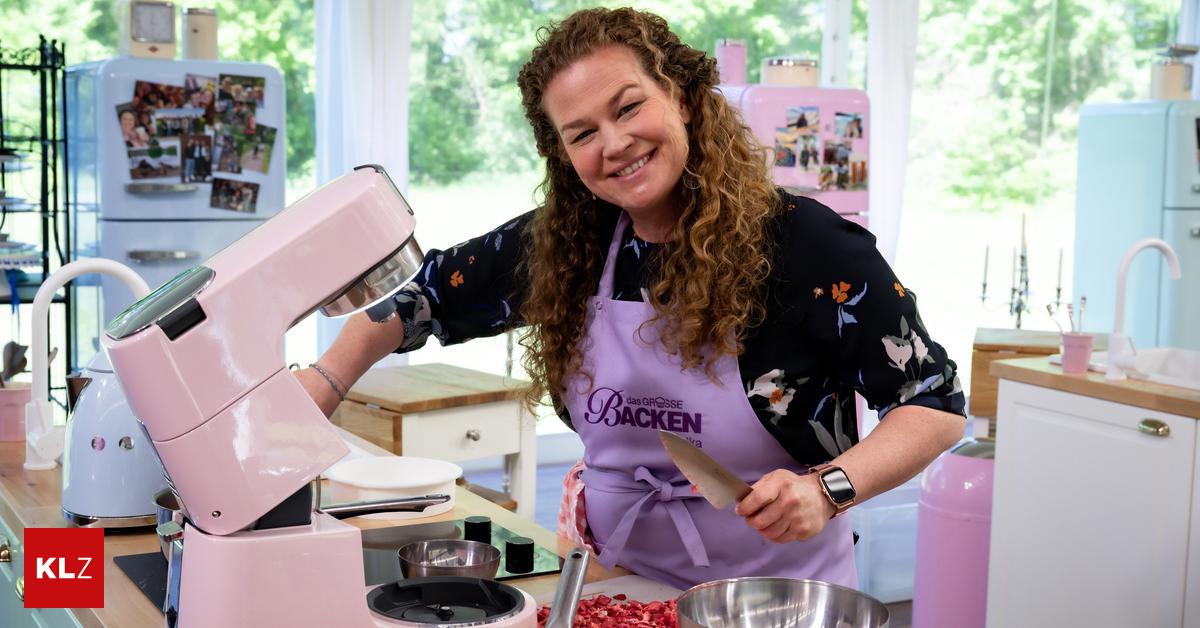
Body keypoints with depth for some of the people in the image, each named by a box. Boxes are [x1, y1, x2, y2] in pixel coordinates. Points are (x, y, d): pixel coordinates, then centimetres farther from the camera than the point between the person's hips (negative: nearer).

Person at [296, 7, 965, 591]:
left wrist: (827, 488, -30)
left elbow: (938, 403, -15)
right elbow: (427, 290, 7)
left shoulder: (804, 244, -19)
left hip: (779, 594, -4)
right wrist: (330, 378, -7)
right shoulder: (559, 247, -6)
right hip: (616, 580, 4)